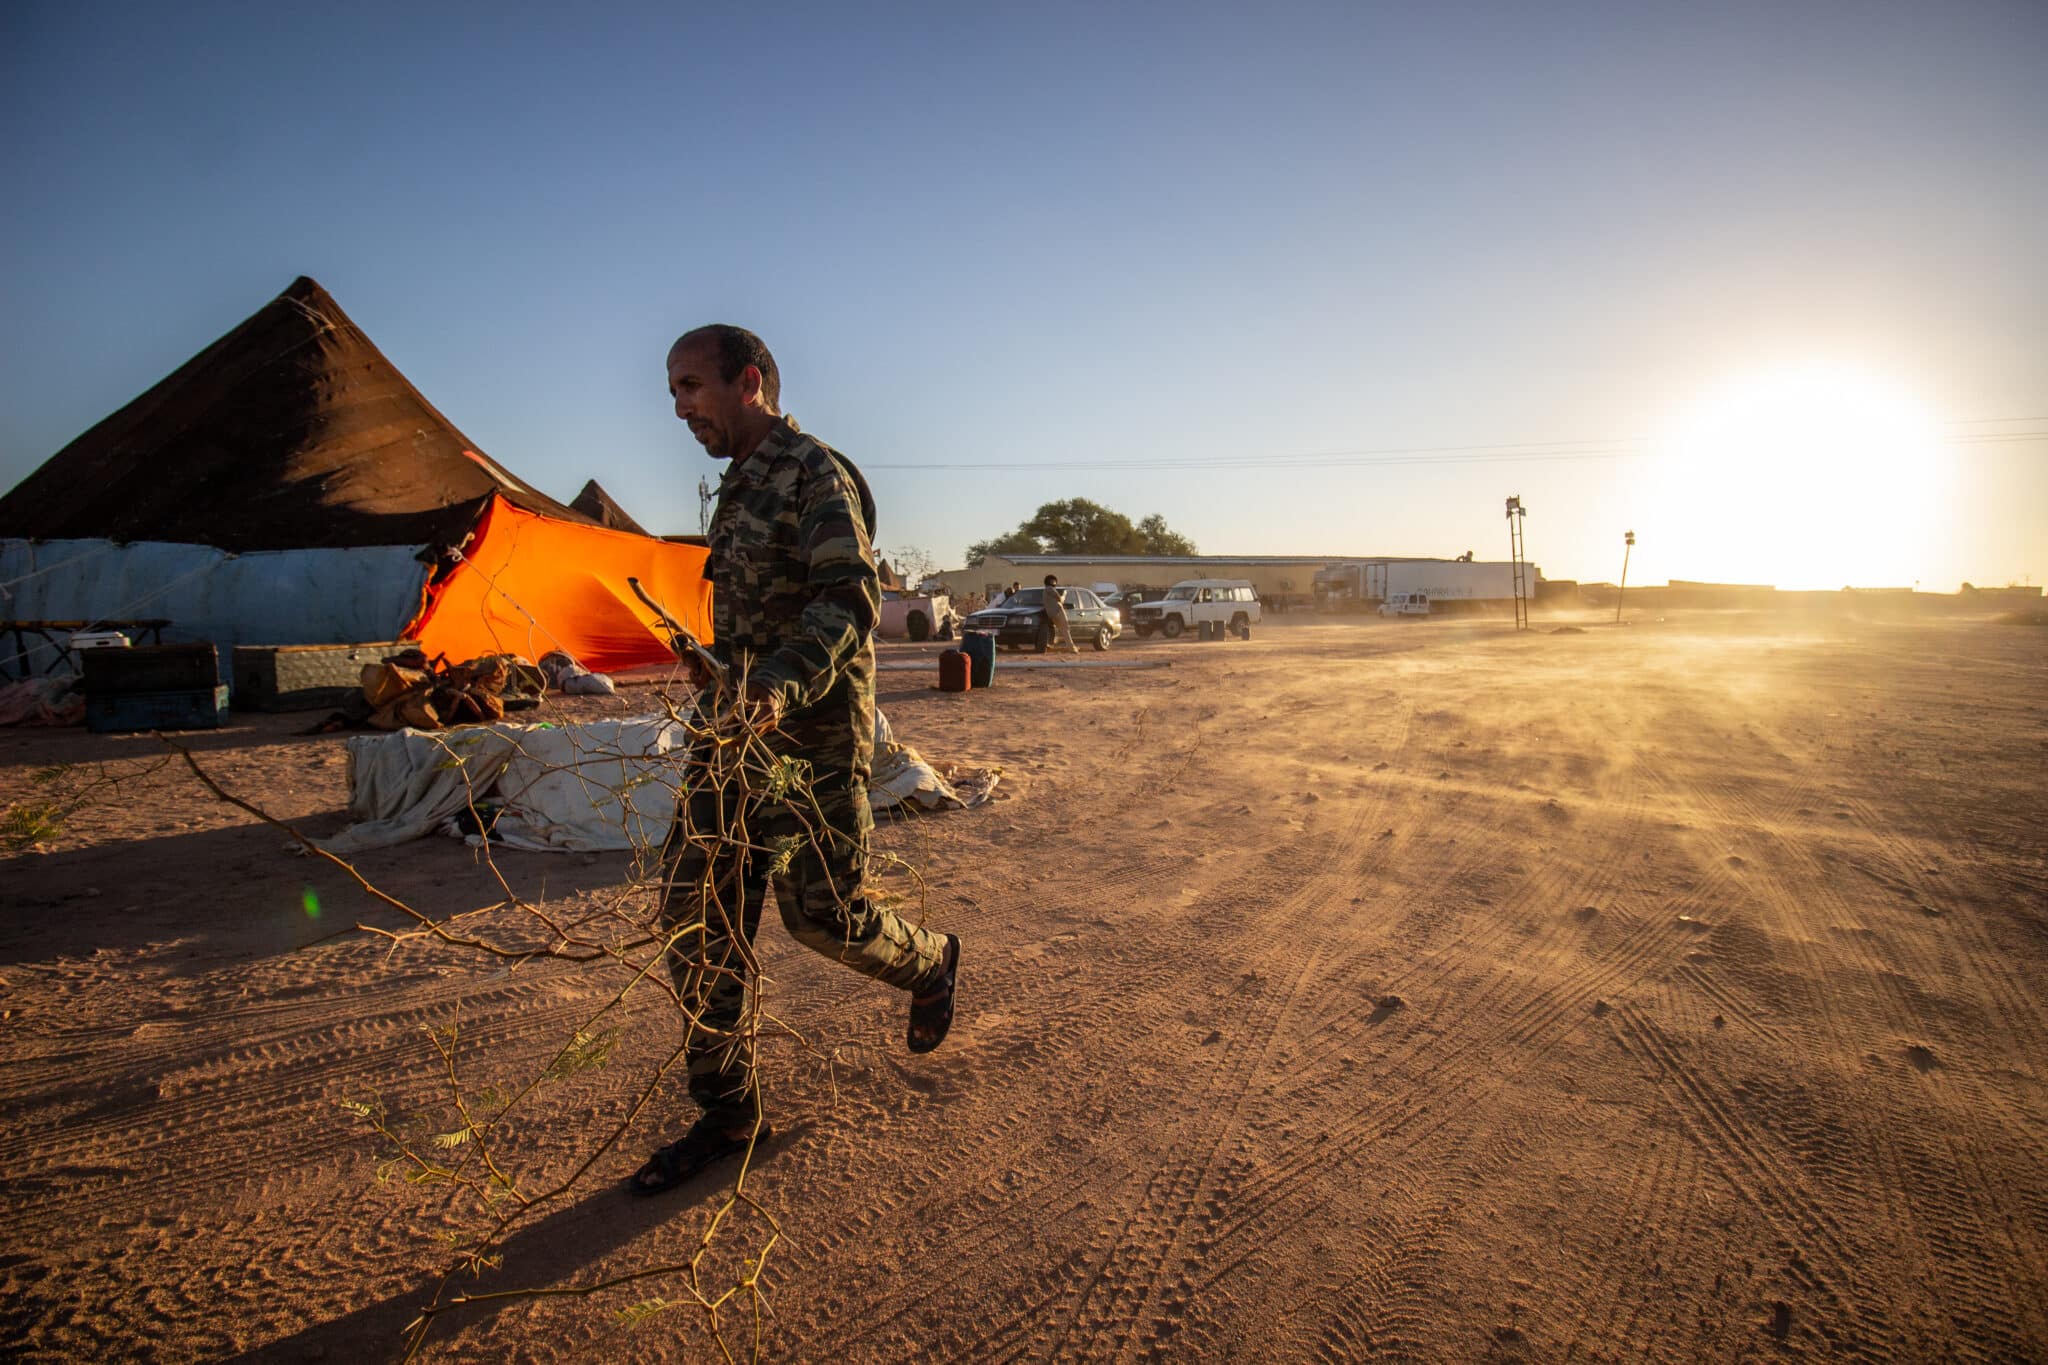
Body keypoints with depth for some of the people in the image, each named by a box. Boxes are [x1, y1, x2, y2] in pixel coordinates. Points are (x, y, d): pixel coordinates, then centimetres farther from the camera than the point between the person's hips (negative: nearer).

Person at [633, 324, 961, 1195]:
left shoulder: (816, 474, -11)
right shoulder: (741, 487, 18)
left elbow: (849, 601, -24)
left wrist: (777, 687, -39)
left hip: (814, 735, -8)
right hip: (741, 733, 9)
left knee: (821, 913, -3)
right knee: (698, 911, 3)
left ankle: (929, 963, 30)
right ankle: (728, 1113, 15)